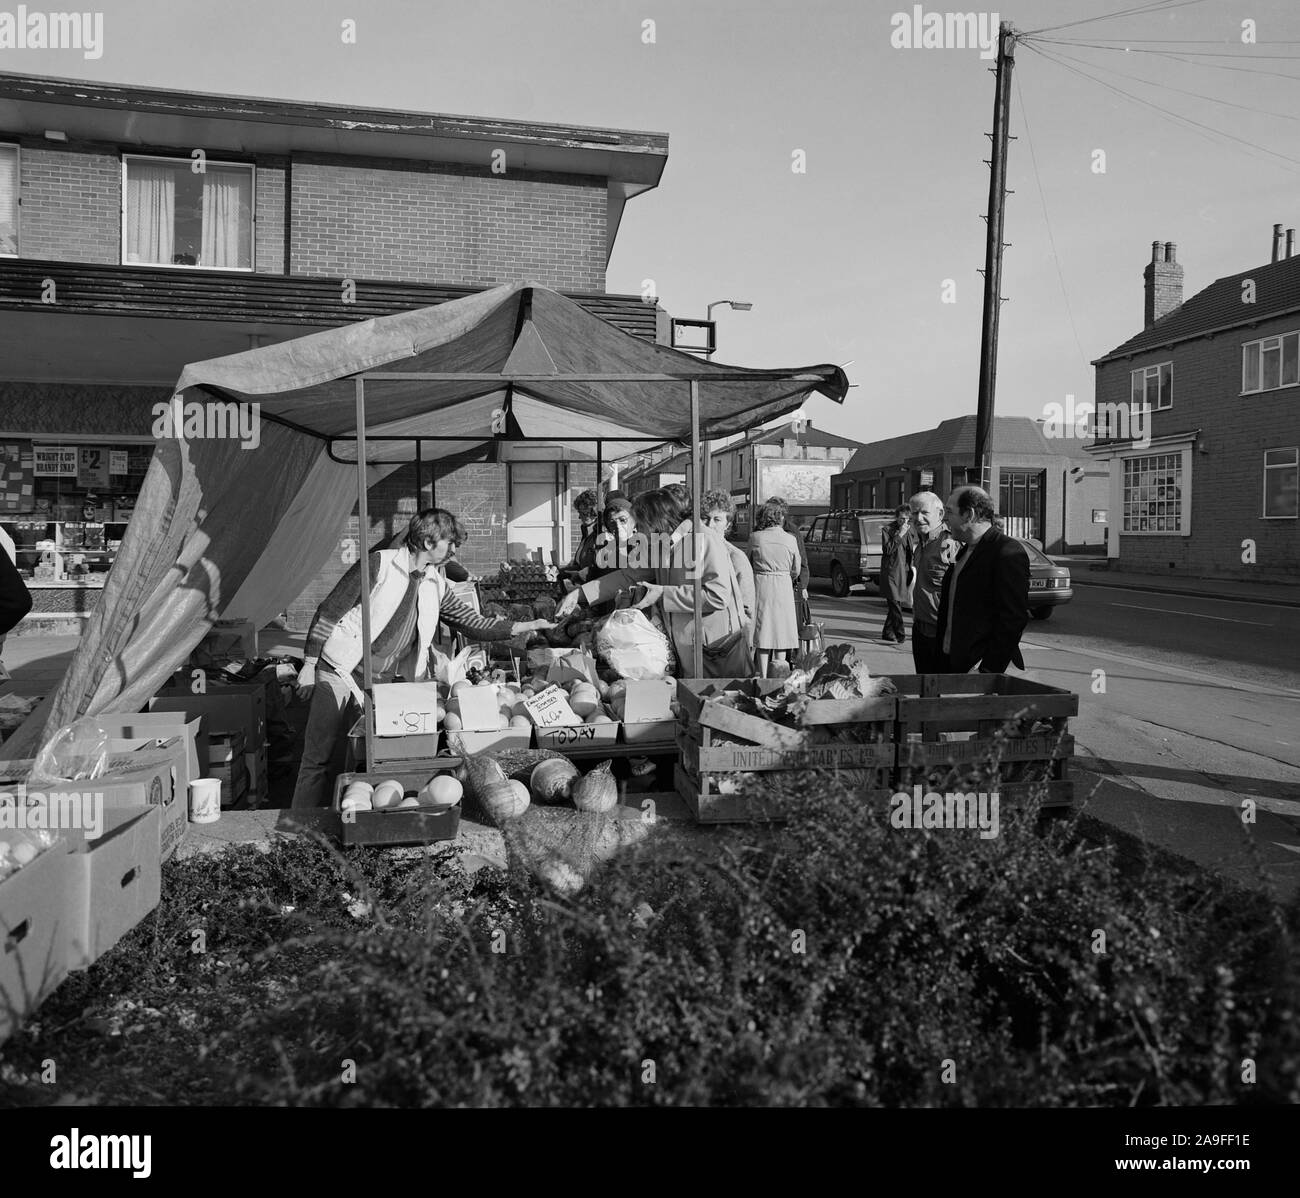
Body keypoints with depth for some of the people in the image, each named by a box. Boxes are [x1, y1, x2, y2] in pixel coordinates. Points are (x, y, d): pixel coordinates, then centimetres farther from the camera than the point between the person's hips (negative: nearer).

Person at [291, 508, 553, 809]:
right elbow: (329, 611, -8)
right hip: (342, 673, -5)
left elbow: (472, 623, 12)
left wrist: (526, 626, 3)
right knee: (319, 759, -2)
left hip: (385, 683, 5)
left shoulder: (435, 586, 7)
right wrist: (309, 665, -9)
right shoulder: (380, 564, -11)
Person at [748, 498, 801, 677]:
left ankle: (763, 675, 6)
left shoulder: (754, 537, -4)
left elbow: (749, 563, 4)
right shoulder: (790, 539, -3)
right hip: (783, 587, 0)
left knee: (762, 631, 6)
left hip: (760, 584, 0)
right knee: (781, 630, 7)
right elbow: (796, 570, 6)